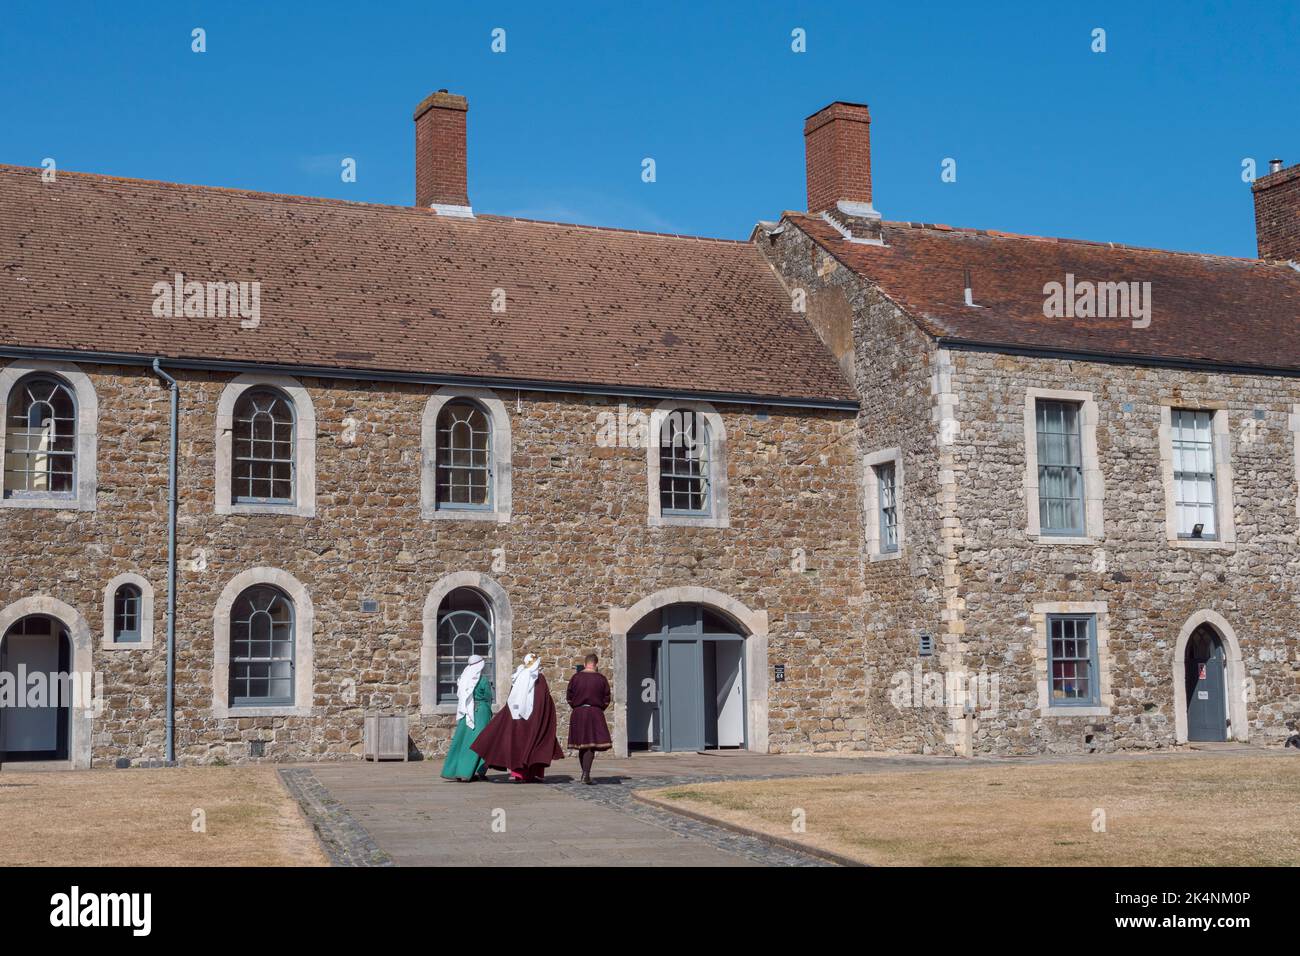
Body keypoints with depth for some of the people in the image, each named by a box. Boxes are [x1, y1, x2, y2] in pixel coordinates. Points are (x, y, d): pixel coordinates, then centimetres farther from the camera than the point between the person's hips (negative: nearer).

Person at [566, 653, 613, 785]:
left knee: (582, 745, 13)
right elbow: (606, 699, 1)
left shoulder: (575, 677, 1)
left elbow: (569, 697, 5)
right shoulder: (601, 678, -2)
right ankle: (586, 774, -16)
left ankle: (585, 773, 23)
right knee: (592, 745, -3)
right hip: (595, 713, -2)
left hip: (578, 713, 2)